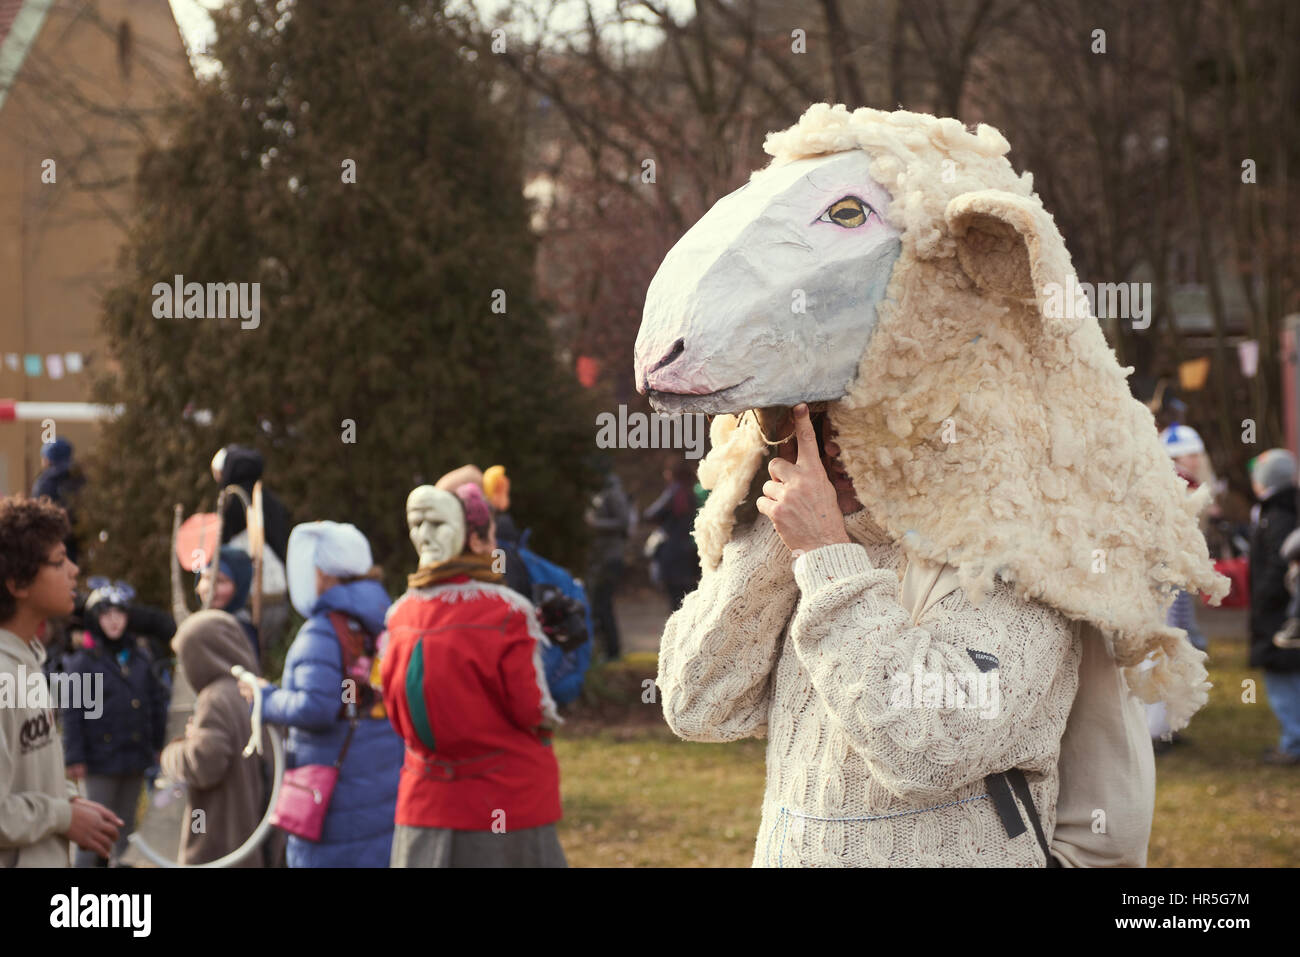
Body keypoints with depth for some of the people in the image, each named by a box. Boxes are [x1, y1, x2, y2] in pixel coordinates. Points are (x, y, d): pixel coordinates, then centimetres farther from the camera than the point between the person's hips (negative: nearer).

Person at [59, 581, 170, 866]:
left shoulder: (140, 655, 8)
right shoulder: (82, 660, -6)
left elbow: (157, 702, 15)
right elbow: (71, 712, -8)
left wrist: (158, 743, 13)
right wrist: (74, 757, -12)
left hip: (136, 756, 5)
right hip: (101, 757, -5)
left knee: (126, 821, 12)